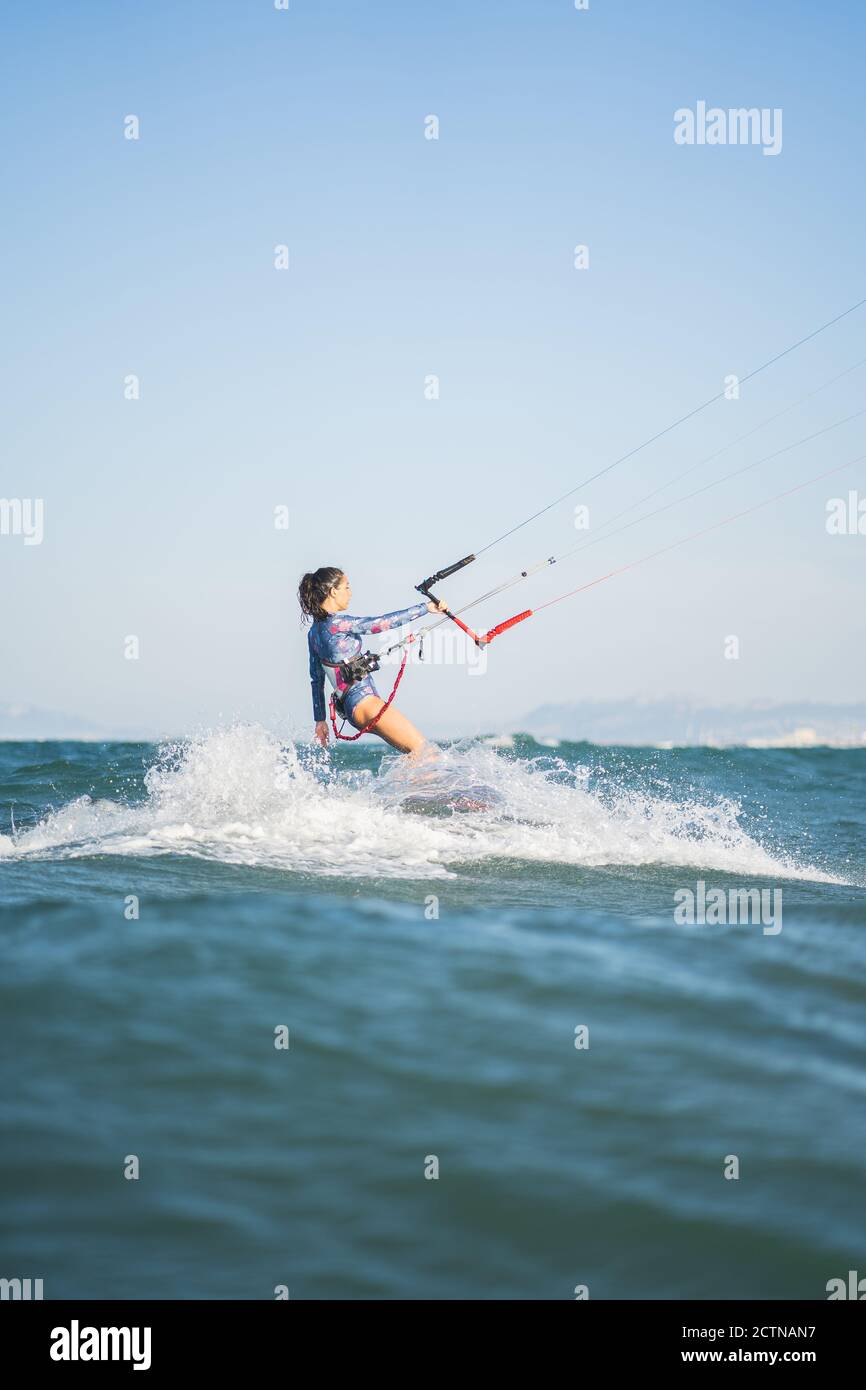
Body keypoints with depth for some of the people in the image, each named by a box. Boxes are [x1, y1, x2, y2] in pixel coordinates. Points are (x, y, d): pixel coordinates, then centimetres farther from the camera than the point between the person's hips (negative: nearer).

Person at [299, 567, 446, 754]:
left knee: (416, 753, 9)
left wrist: (320, 720, 26)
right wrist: (426, 607, -15)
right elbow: (381, 623, -19)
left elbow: (316, 679, 20)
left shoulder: (314, 632, 14)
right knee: (420, 745, -11)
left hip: (349, 704, 10)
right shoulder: (335, 622, -14)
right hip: (363, 701, -10)